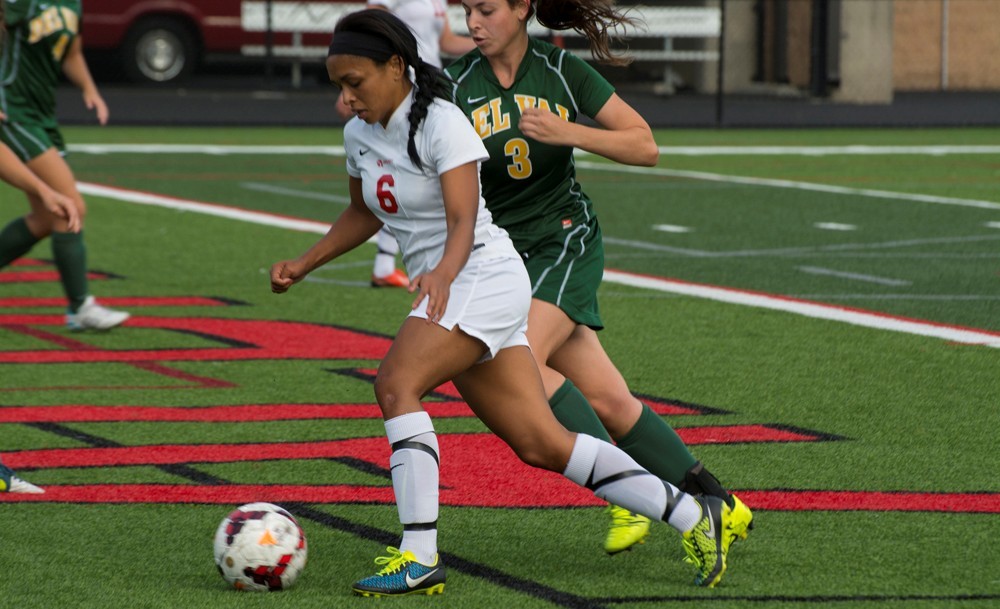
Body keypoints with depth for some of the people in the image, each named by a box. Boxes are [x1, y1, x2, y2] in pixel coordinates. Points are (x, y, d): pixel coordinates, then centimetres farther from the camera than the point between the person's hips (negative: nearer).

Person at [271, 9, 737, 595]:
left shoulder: (441, 123, -14)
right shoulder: (359, 133, 10)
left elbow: (463, 219, -24)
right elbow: (364, 214, 27)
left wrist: (442, 273, -42)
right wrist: (303, 264, 20)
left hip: (482, 276, -8)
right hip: (444, 291, 8)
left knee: (395, 384, -27)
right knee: (542, 444, 3)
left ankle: (420, 557, -29)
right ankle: (693, 515, 10)